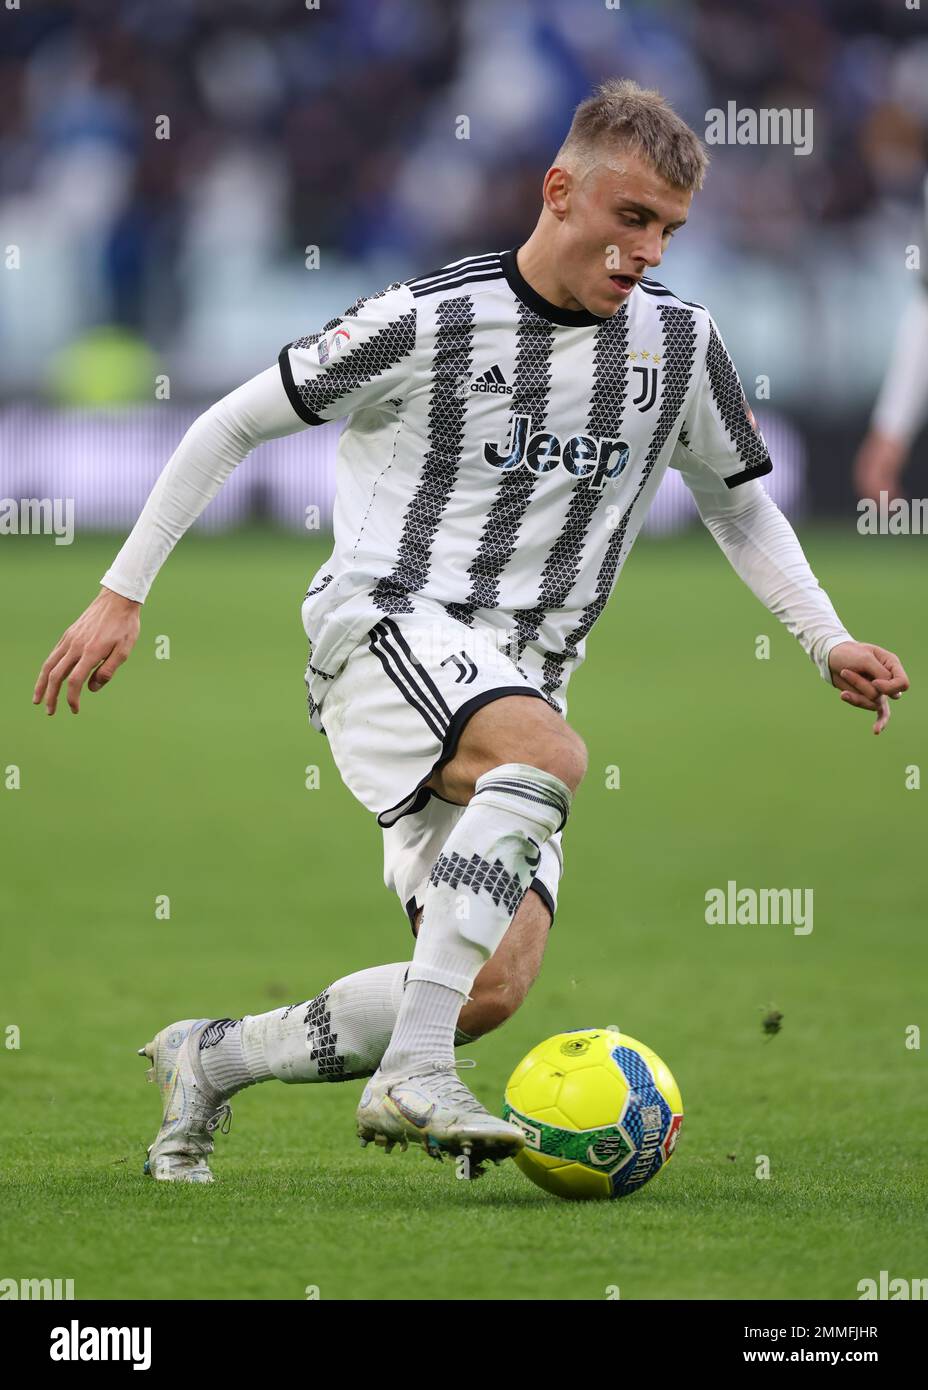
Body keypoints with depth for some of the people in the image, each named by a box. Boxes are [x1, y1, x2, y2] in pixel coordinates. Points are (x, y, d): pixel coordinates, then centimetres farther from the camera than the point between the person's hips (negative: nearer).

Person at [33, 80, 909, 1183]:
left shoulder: (680, 340, 7)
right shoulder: (426, 323, -8)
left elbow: (740, 504, 22)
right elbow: (232, 425, 1)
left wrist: (830, 643, 8)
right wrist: (123, 594, -1)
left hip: (516, 676, 6)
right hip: (383, 626, -6)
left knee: (495, 985, -11)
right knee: (551, 758, -37)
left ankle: (208, 1060, 8)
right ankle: (412, 1079, -38)